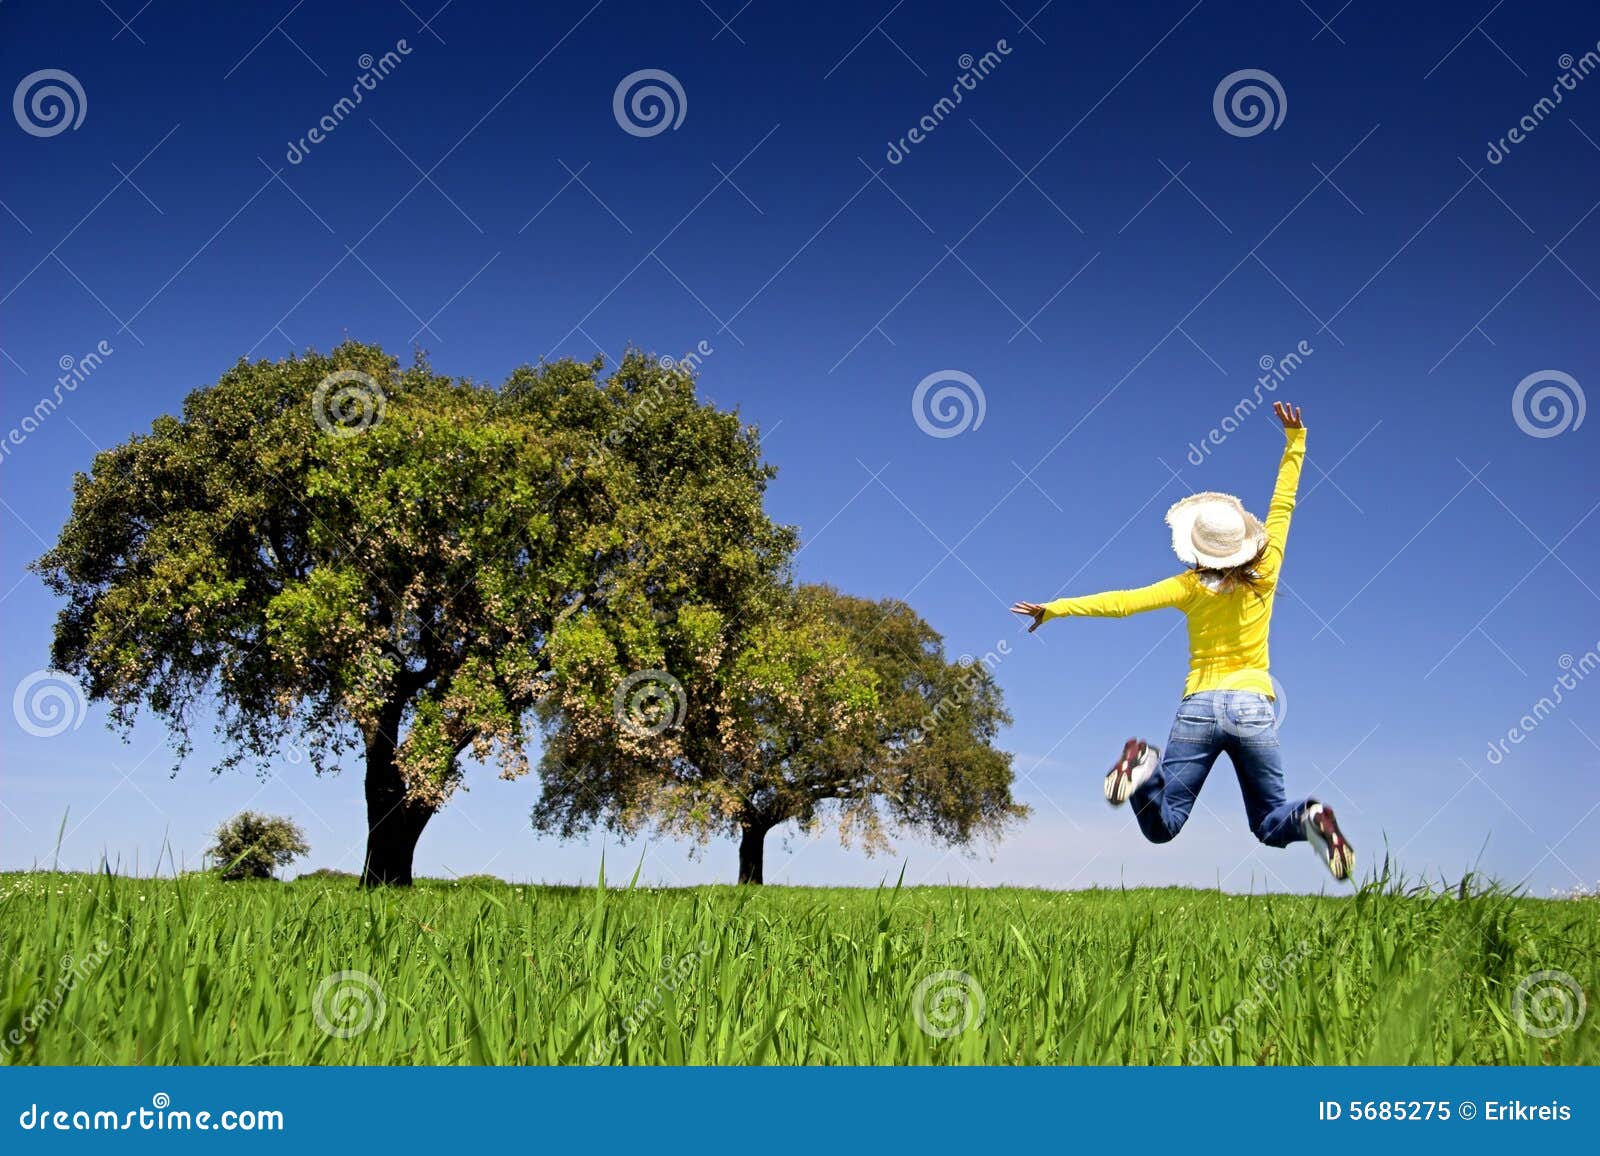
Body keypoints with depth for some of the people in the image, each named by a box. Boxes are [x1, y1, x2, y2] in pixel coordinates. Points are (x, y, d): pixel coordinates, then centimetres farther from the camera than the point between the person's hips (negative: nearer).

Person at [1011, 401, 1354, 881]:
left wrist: (1054, 609, -1)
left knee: (1161, 824, 2)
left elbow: (1123, 602, -5)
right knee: (1271, 822, 13)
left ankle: (1145, 766, -31)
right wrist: (1294, 441, 16)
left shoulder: (1192, 586, 1)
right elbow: (1282, 505, 12)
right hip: (1254, 708, 1)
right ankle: (1310, 819, -23)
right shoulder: (1264, 576, 4)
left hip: (1199, 706, -1)